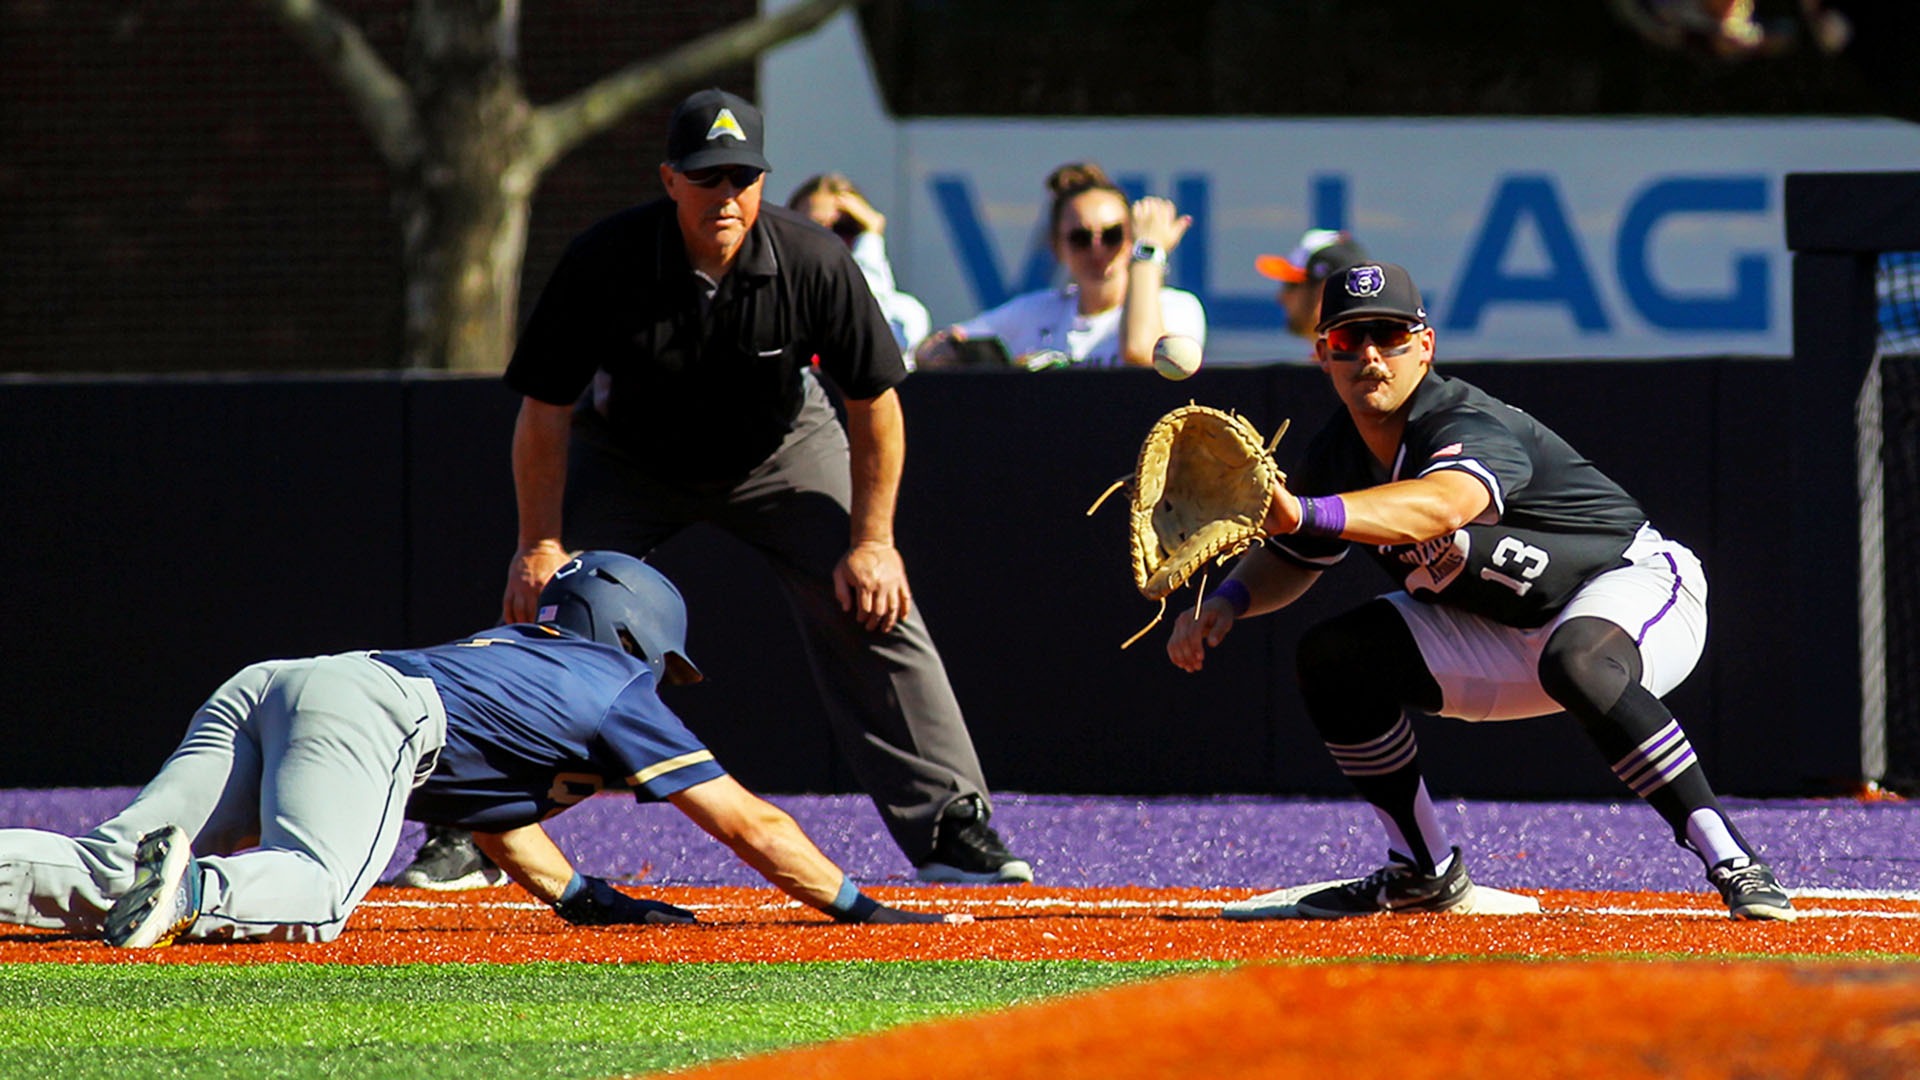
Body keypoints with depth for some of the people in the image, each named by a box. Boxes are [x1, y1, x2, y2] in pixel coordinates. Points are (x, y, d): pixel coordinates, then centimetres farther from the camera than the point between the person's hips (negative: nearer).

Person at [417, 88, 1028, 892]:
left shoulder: (814, 264, -28)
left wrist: (871, 543, -15)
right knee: (541, 611, -10)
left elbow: (874, 404, -15)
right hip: (627, 458, 0)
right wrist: (540, 545, -18)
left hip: (781, 449, 0)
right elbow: (545, 411, -18)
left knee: (873, 612, -13)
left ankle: (950, 828, -6)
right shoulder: (602, 263, -30)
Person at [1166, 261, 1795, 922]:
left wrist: (1305, 514, -68)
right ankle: (1426, 874, 8)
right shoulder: (1340, 453, -4)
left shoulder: (1469, 427, -29)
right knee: (1334, 656, -4)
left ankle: (1730, 862, -40)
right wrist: (1228, 600, -12)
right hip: (1505, 636, 8)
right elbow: (1290, 560, 11)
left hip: (1634, 584, -8)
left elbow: (1443, 504, -53)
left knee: (1577, 662, -42)